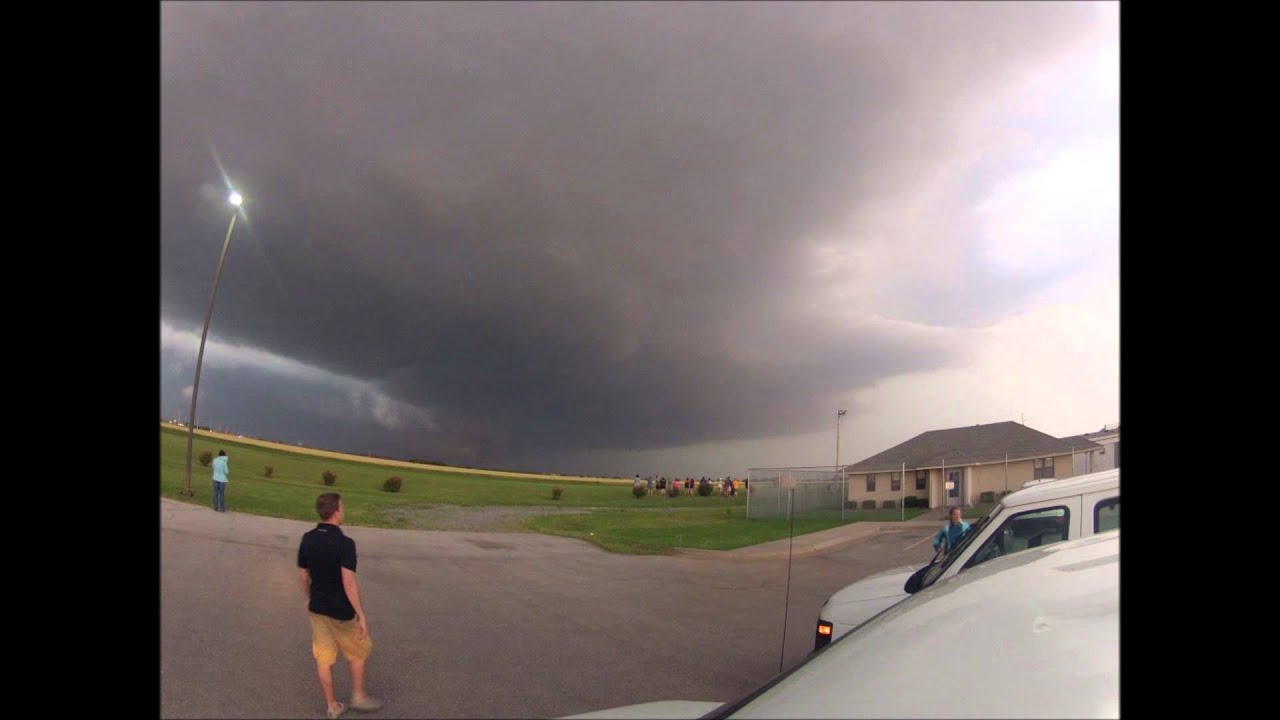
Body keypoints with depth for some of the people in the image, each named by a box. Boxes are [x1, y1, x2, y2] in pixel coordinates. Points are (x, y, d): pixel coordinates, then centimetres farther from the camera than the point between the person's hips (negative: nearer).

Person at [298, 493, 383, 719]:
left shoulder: (307, 539, -4)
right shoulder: (344, 543, -25)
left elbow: (303, 574, 8)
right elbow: (349, 583, -26)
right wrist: (361, 615, -19)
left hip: (317, 608, 6)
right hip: (341, 610, -6)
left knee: (323, 658, 15)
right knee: (359, 652, 17)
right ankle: (358, 696, 29)